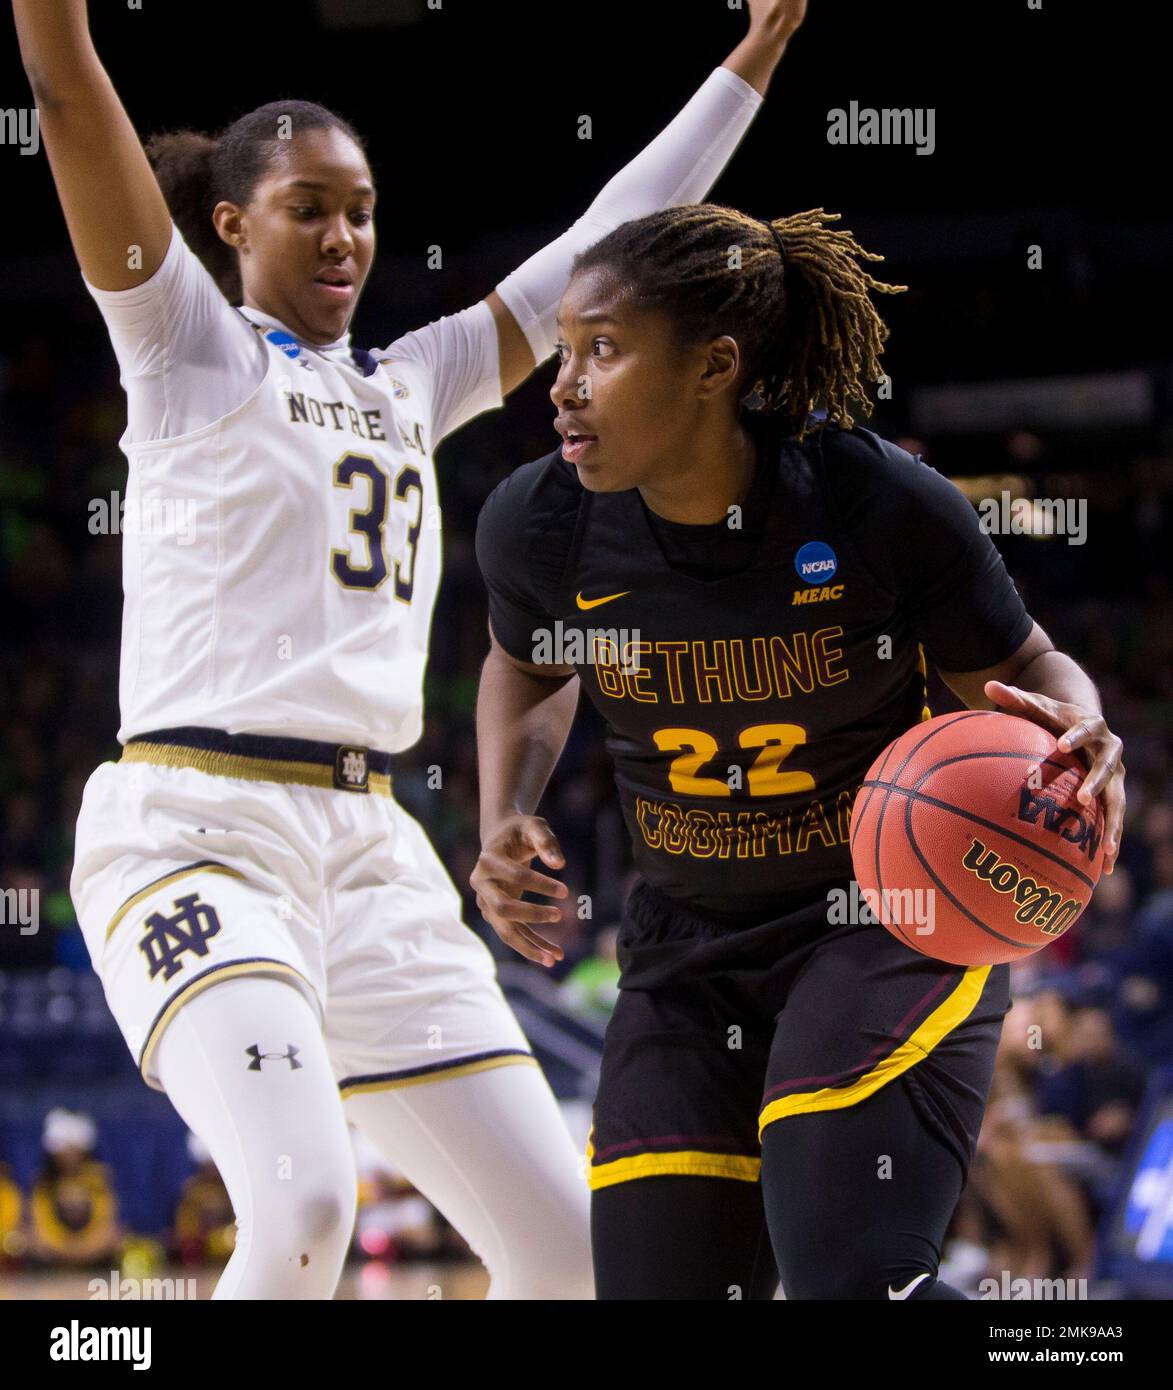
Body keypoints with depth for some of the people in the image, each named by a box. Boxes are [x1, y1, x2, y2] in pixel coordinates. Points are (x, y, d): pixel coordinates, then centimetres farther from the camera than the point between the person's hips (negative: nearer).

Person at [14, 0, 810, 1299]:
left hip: (368, 851, 7)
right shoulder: (188, 346, 5)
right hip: (197, 836, -7)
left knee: (568, 1247, 0)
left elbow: (610, 245, 26)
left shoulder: (410, 386, 20)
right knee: (304, 1207, -30)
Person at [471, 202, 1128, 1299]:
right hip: (688, 953, 4)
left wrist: (1078, 736, -28)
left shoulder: (882, 505, -20)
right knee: (658, 1284, -2)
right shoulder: (538, 527, -11)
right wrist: (504, 820, -5)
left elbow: (1026, 672, -4)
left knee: (853, 1279, -21)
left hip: (889, 925, -4)